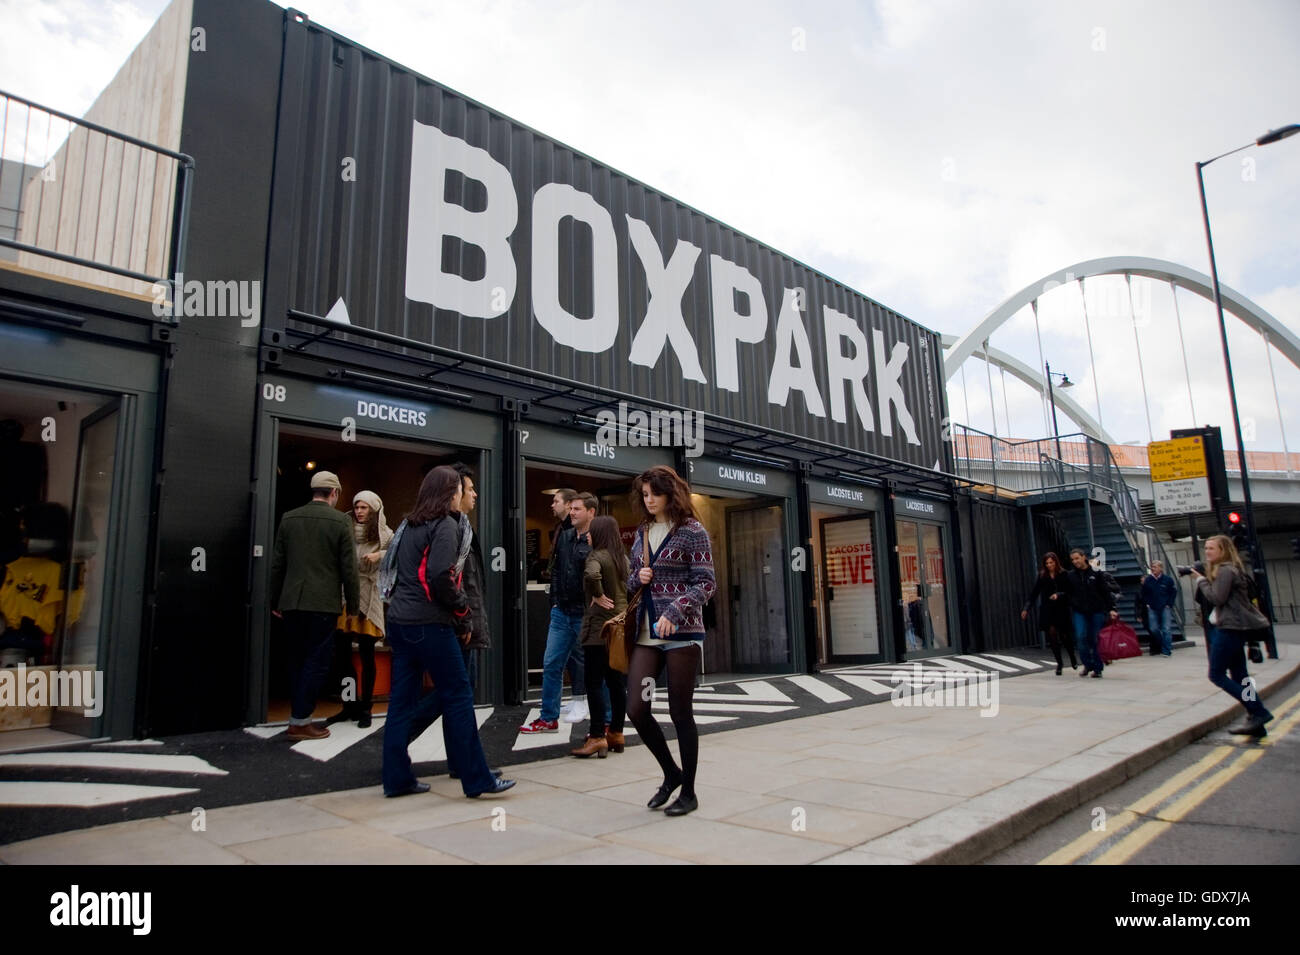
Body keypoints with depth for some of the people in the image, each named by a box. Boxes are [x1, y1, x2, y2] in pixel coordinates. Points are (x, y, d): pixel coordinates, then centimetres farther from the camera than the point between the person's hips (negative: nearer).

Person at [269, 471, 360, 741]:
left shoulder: (289, 518, 7)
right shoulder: (340, 521, -5)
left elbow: (277, 564, 10)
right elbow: (349, 568, -5)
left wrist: (275, 600, 19)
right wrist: (353, 604, 4)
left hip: (291, 602, 5)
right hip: (323, 603, -5)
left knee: (297, 660, 14)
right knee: (316, 662, 2)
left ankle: (300, 716, 19)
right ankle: (299, 721, 2)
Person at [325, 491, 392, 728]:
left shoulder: (384, 534, 1)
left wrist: (380, 555, -21)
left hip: (369, 597, -3)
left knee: (366, 654, 3)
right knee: (341, 653, 4)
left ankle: (364, 707, 15)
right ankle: (349, 705, 20)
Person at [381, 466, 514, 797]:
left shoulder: (411, 524, 15)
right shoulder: (446, 525, -9)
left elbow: (395, 567, 18)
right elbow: (441, 576, -20)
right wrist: (462, 611, -7)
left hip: (400, 620, 8)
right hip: (430, 623, -8)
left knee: (402, 699, 10)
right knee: (458, 698, -2)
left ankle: (397, 779, 16)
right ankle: (477, 779, 3)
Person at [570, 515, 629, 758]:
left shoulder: (596, 556, -12)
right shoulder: (624, 558, 11)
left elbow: (591, 575, -33)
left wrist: (598, 596, -18)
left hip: (599, 627, -8)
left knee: (594, 684, -3)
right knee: (616, 682, 13)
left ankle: (597, 737, -3)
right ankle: (616, 733, 20)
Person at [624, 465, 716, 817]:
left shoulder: (692, 531, -5)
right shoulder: (642, 532, 12)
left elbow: (706, 584, -10)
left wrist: (673, 613, -22)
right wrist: (639, 578, -3)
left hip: (682, 633, -5)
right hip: (646, 634, 5)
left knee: (680, 712, 3)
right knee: (636, 709, 0)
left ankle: (688, 792, 21)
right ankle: (671, 773, 25)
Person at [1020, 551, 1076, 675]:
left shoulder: (1063, 575, -3)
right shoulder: (1042, 576, 4)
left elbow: (1069, 592, -6)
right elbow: (1034, 594, 3)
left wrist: (1059, 595, -25)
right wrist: (1026, 608, -4)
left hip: (1062, 610, -2)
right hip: (1047, 610, 2)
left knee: (1065, 636, 4)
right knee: (1052, 634, -7)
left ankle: (1073, 659, 32)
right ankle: (1059, 662, 7)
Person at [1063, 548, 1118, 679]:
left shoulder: (1096, 573, -2)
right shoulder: (1070, 575, 6)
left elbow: (1106, 592, -2)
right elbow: (1067, 592, 14)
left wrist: (1111, 609, -9)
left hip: (1096, 611, -2)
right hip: (1079, 612, 2)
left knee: (1095, 639, 2)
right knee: (1081, 637, -13)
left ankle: (1098, 668, 15)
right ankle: (1088, 664, 5)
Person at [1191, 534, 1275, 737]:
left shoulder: (1225, 570, -13)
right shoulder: (1233, 569, 18)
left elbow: (1217, 598, -19)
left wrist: (1201, 580, -8)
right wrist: (1203, 580, 5)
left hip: (1229, 627, -10)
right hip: (1236, 627, 10)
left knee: (1216, 675, -6)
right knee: (1239, 675, 10)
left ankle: (1258, 712, -8)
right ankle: (1256, 724, 11)